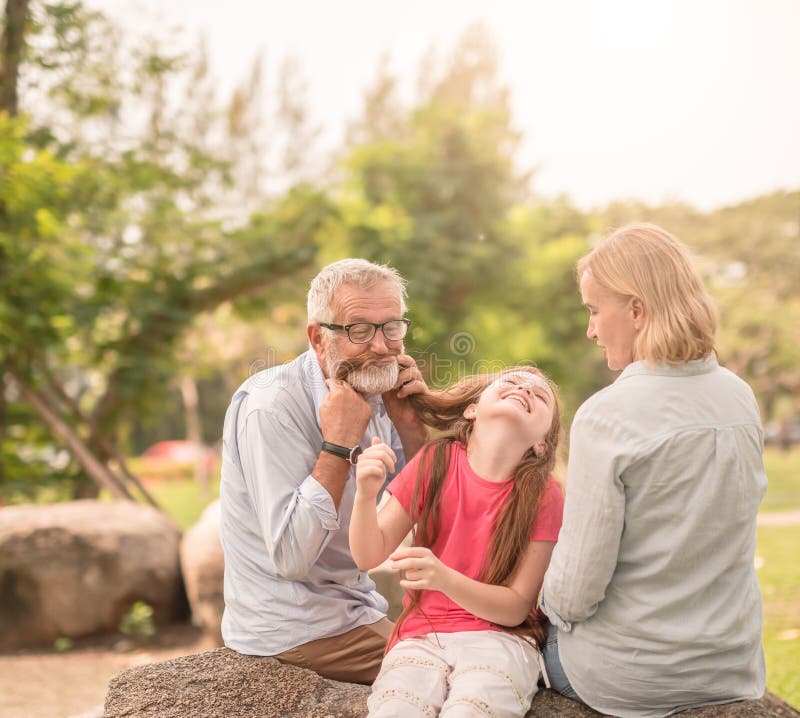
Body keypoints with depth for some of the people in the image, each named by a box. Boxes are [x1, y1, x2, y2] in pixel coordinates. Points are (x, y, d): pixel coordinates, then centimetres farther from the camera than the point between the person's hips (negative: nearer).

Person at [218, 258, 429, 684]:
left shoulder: (371, 393, 2)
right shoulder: (272, 408, -23)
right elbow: (291, 557, -27)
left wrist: (410, 425, -10)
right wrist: (339, 445, -27)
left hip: (355, 605, 8)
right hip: (294, 631, -8)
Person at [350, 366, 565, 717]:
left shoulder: (544, 496, -5)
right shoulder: (435, 462, -1)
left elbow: (517, 608, -7)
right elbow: (369, 556, 0)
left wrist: (444, 578, -24)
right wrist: (366, 494, -20)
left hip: (496, 639, 0)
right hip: (420, 639, 1)